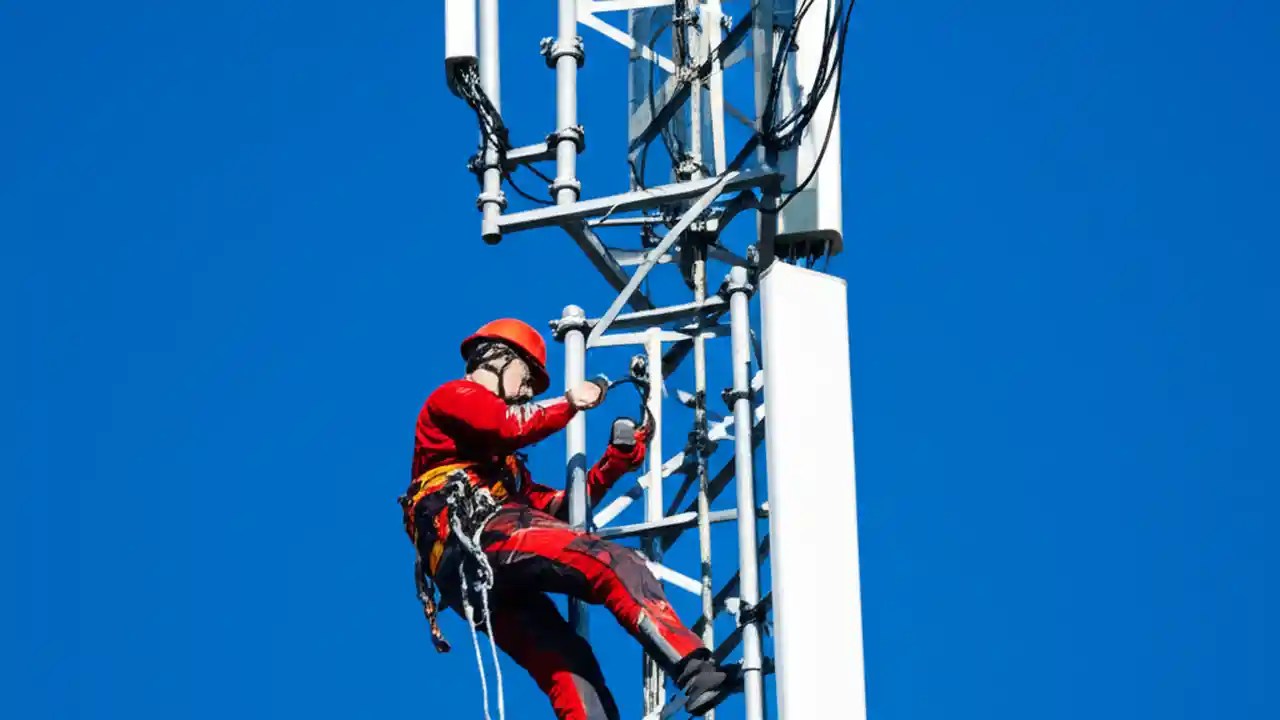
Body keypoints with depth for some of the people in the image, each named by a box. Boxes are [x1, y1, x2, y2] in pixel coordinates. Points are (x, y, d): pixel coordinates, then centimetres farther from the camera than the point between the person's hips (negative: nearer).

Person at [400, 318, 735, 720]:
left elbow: (558, 507, 32)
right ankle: (695, 671, -41)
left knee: (564, 661, -6)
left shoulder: (501, 461, 41)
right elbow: (510, 425, -7)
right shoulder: (453, 397, 15)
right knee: (617, 566, -22)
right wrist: (570, 402, 7)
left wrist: (617, 460, 27)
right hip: (481, 535, -10)